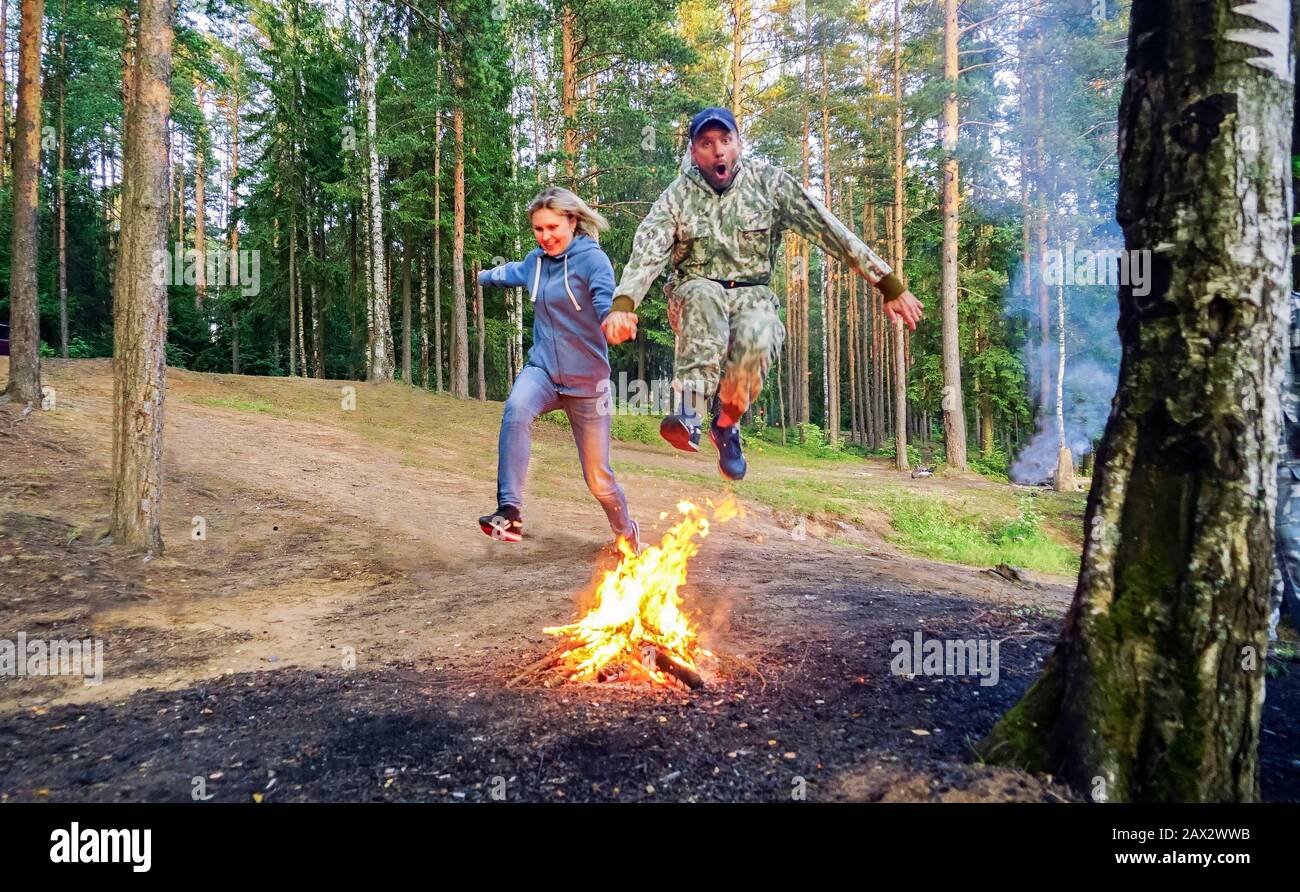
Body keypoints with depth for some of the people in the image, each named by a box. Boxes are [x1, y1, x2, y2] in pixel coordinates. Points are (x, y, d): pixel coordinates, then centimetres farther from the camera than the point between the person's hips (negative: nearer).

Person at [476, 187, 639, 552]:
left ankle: (625, 531, 35)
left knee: (598, 476, 5)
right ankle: (509, 512, -34)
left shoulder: (591, 258, -13)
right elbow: (512, 272, 29)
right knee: (516, 409, -33)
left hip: (586, 380, -4)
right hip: (542, 369, 4)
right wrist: (485, 276, 50)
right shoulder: (536, 260, 5)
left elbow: (608, 305, -30)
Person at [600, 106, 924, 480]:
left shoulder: (768, 181, -4)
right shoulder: (677, 196, -4)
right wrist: (622, 305, -40)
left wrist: (890, 285, -13)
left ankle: (726, 423, -8)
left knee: (755, 339, -34)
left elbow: (827, 228, -9)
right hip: (696, 295, 0)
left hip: (752, 295, 0)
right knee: (704, 296, -37)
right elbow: (646, 252, -19)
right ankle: (690, 413, -44)